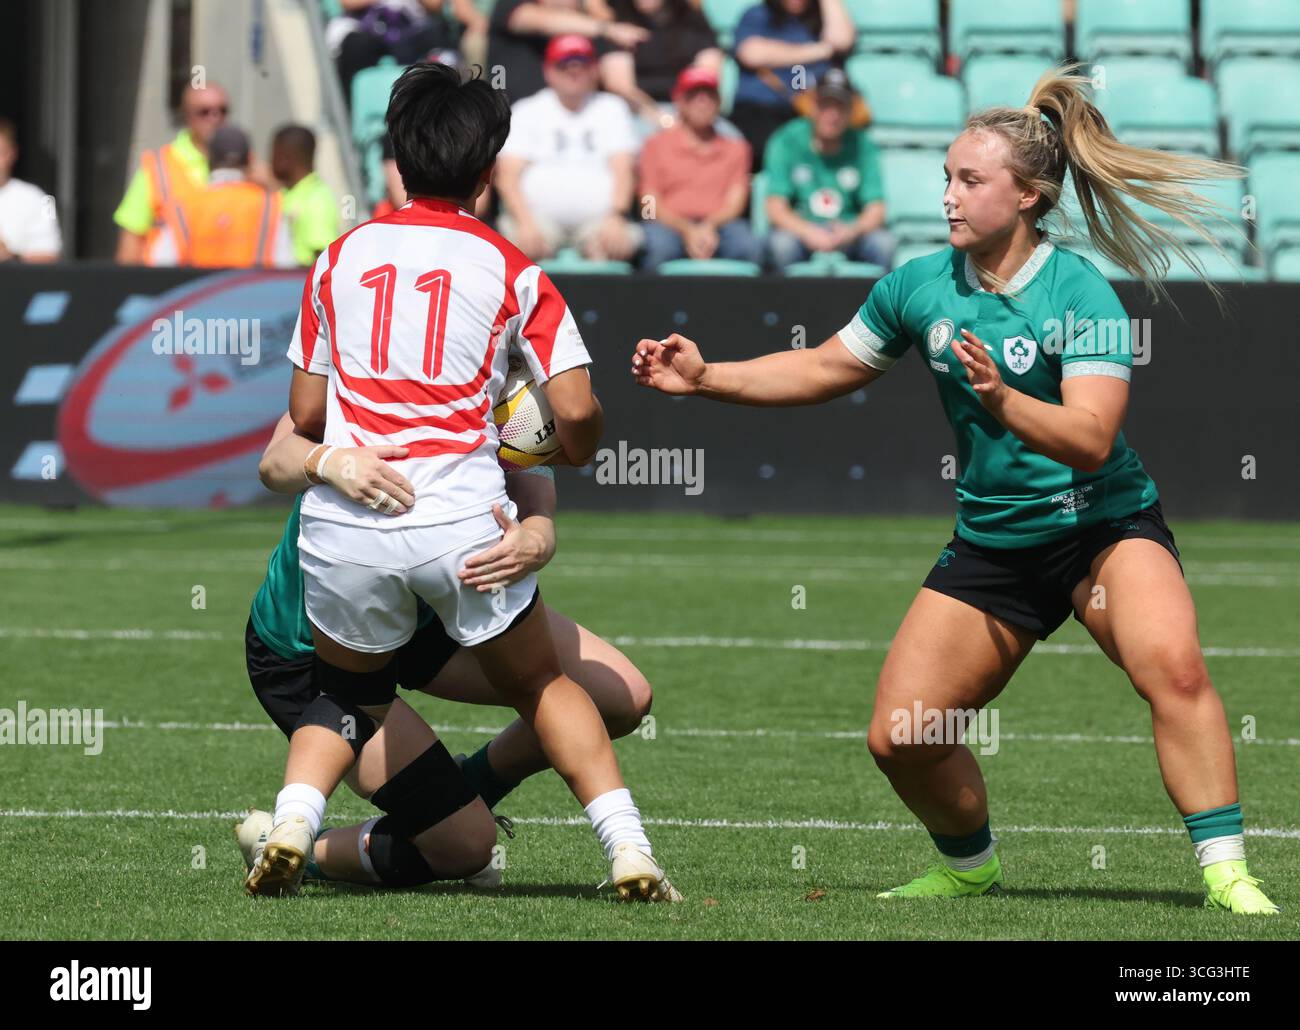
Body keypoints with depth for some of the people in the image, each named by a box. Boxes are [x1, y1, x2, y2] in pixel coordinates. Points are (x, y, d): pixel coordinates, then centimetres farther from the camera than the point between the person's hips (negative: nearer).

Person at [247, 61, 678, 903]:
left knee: (346, 697, 23)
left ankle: (293, 823, -2)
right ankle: (627, 849, 5)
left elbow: (304, 417, 13)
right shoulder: (513, 272, 5)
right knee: (545, 688, 18)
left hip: (346, 521, 2)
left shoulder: (341, 257, 11)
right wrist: (572, 455, 21)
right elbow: (577, 414, -2)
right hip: (463, 522, -1)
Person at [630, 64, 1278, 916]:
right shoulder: (920, 287, 0)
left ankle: (1225, 871, -27)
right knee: (900, 736, -4)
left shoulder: (1081, 296, -16)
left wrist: (1002, 400, -43)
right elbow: (822, 370, 15)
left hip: (1107, 525, -5)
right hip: (993, 544, 5)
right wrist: (706, 378, 6)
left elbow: (1090, 439, -27)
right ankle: (971, 867, 25)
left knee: (1172, 664, -33)